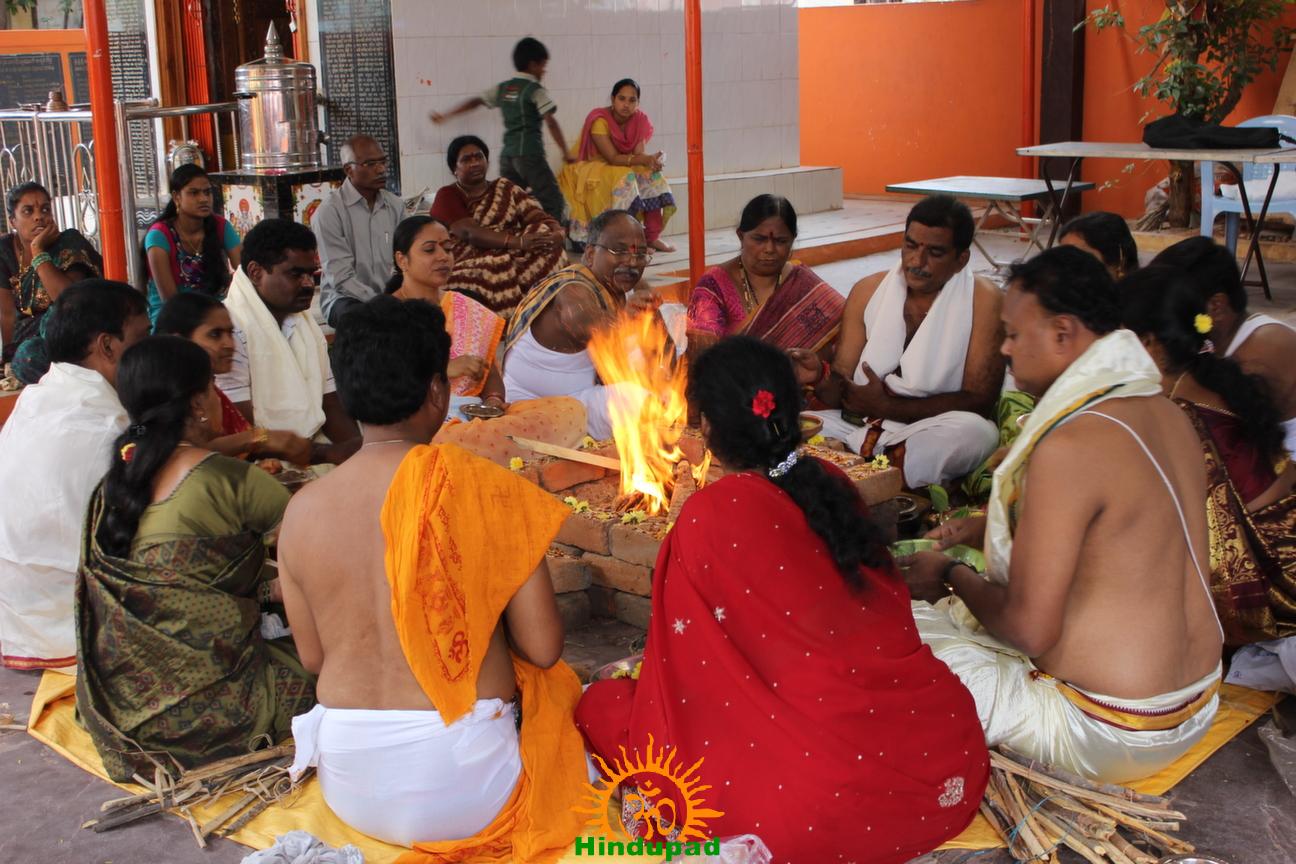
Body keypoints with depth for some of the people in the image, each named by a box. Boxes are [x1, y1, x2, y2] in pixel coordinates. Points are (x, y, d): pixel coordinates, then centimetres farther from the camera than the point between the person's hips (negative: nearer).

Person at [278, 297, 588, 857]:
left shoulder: (301, 512, -5)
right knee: (557, 686, 24)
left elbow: (313, 656, 7)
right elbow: (543, 649, -11)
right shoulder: (481, 489, -17)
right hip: (462, 790, -5)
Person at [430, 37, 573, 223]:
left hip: (507, 154, 7)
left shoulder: (503, 88, 14)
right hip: (530, 154, -7)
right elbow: (551, 123, -12)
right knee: (552, 200, -4)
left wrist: (445, 116, 28)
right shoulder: (536, 90, -4)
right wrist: (566, 153, -8)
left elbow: (475, 102, 18)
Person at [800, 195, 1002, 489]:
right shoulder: (868, 291, 5)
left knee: (978, 432, -36)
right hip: (856, 426, 3)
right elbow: (840, 394, 5)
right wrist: (821, 377, -19)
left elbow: (979, 400, -9)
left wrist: (889, 407, -16)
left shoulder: (984, 301, -5)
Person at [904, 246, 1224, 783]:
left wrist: (952, 576, -6)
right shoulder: (1166, 413, 2)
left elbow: (1029, 630, -24)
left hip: (1109, 737, -9)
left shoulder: (1070, 446, -27)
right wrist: (980, 529, 14)